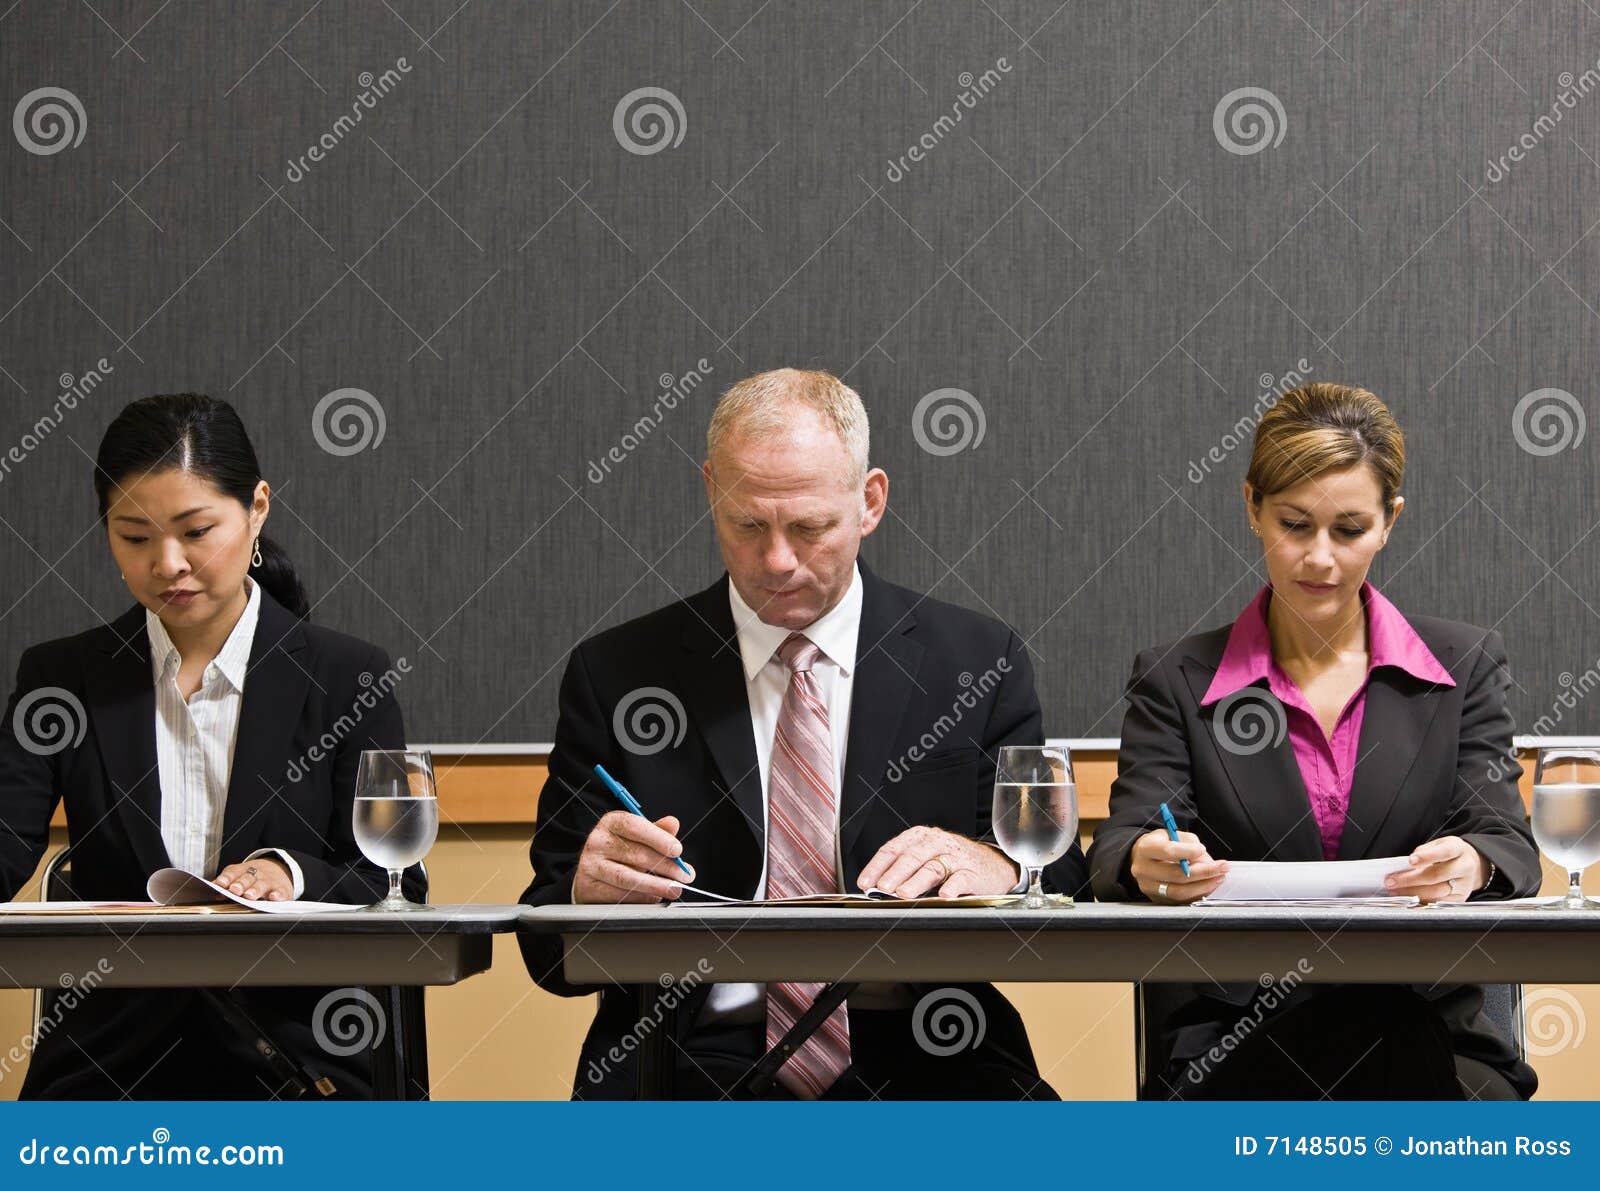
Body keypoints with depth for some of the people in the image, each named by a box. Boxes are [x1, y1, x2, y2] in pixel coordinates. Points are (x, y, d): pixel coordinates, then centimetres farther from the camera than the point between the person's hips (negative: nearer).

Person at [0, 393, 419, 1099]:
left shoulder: (345, 678, 4)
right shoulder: (62, 678, 10)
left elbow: (396, 893, 2)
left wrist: (294, 875, -19)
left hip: (289, 1062, -1)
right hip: (108, 1067, 1)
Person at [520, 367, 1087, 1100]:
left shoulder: (978, 663, 10)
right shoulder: (614, 675, 9)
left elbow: (1063, 900, 7)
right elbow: (549, 955, 8)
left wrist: (995, 868, -17)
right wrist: (589, 892, -17)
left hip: (917, 1068, 0)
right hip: (697, 1066, 0)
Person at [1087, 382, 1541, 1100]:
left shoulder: (1465, 665, 12)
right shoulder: (1176, 682, 11)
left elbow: (1509, 845, 3)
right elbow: (1120, 852, 0)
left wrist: (1471, 863, -23)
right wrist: (1148, 864, -26)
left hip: (1420, 1034, 0)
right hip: (1235, 1041, 0)